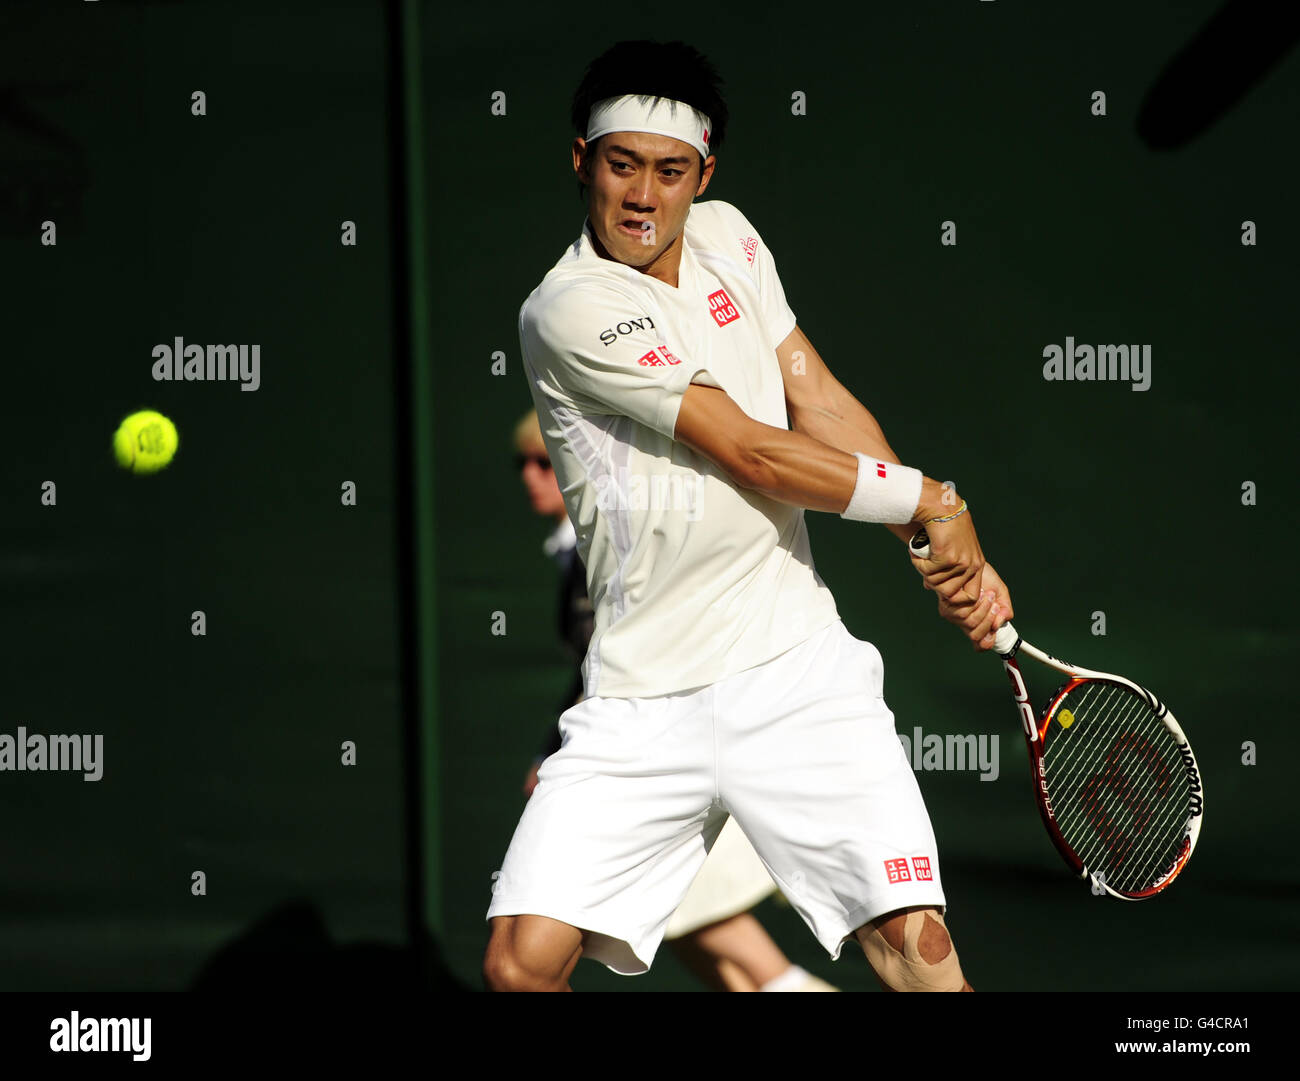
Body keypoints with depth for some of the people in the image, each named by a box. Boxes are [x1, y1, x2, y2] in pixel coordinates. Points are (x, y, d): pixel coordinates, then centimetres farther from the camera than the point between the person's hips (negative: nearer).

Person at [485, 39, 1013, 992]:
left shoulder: (726, 236, 9)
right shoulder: (570, 311, -12)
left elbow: (822, 406, 12)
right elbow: (754, 455, -14)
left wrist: (951, 558, 2)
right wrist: (933, 502, -6)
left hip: (797, 672, 4)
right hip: (643, 706, -4)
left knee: (918, 944, -12)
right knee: (523, 961, -14)